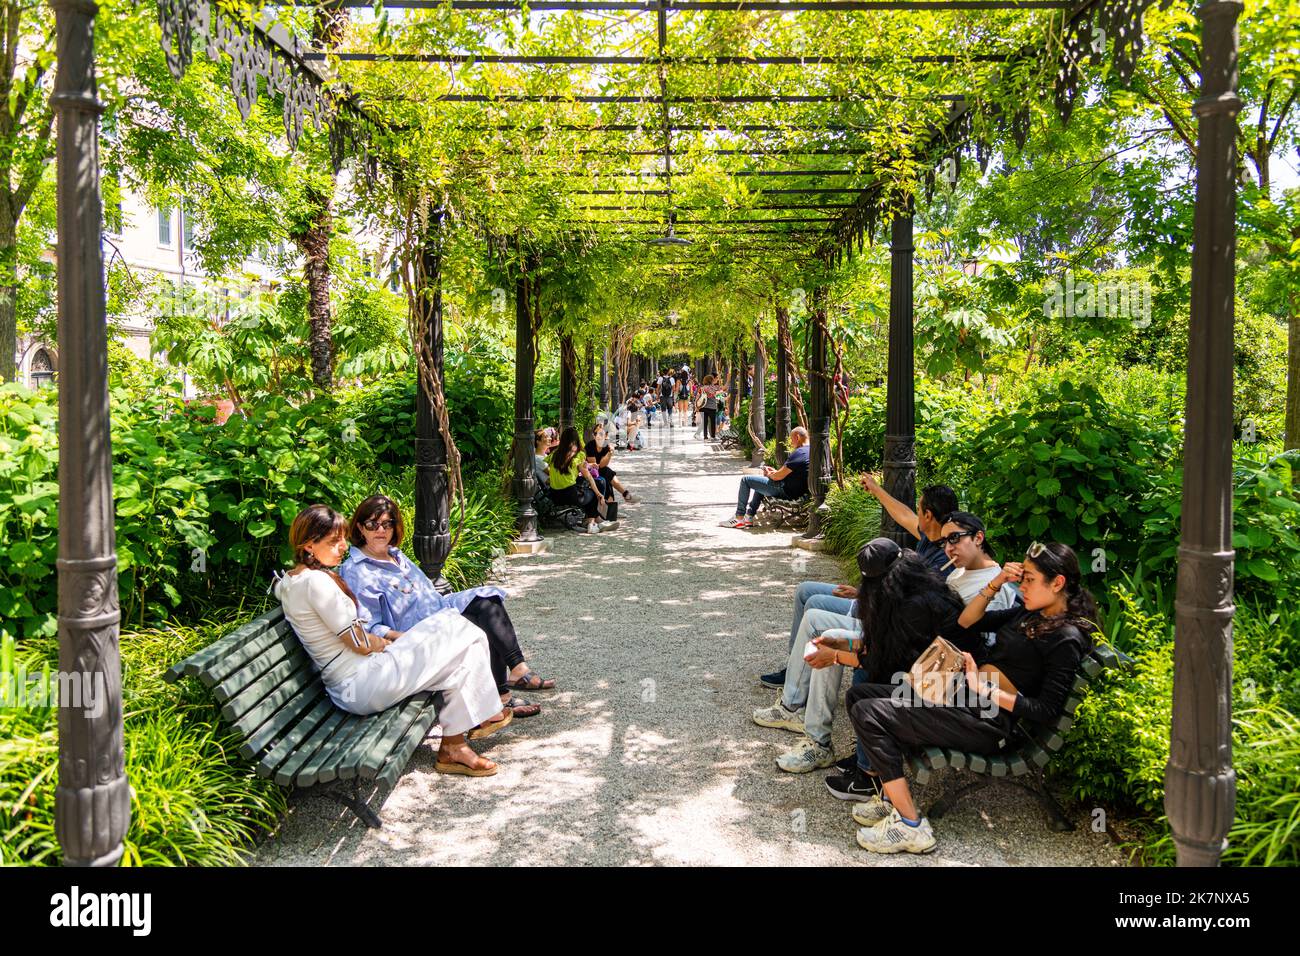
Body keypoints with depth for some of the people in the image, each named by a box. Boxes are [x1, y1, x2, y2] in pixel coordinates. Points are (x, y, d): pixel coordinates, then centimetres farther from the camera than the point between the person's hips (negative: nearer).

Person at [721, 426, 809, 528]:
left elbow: (778, 476, -19)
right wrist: (774, 471, 12)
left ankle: (739, 519, 5)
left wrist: (769, 474, 2)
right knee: (759, 484, 32)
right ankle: (749, 517, 27)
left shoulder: (798, 453, -21)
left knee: (746, 480, 0)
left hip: (786, 491, -10)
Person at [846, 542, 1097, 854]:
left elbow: (1047, 710, -15)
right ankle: (892, 799, 2)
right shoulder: (1030, 613, 15)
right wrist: (995, 584, 7)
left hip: (985, 719, -10)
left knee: (868, 714, -21)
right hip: (961, 693, 10)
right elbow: (966, 623, 19)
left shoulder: (1067, 638, -10)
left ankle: (911, 827, -14)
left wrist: (984, 689, -19)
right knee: (858, 695, 2)